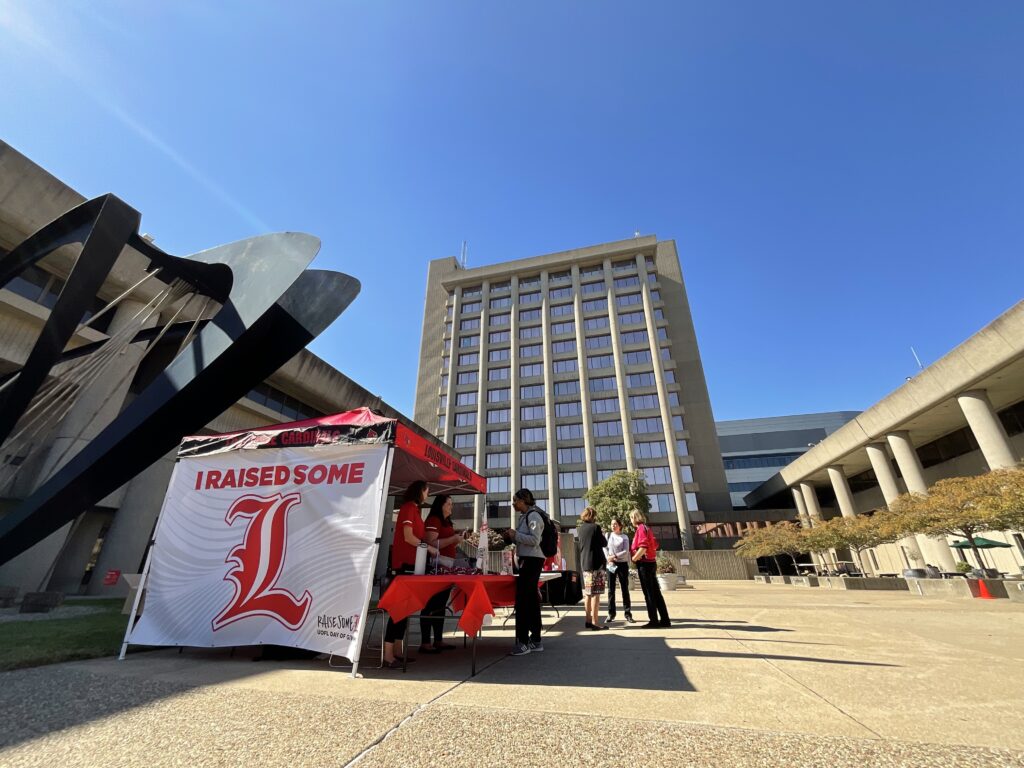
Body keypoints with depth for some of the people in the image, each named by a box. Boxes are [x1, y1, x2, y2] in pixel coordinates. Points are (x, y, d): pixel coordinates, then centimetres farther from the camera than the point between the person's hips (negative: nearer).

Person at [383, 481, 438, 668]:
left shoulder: (413, 509, 17)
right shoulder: (408, 507, -11)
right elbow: (408, 537, -17)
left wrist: (429, 547, 14)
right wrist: (429, 548, -11)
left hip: (409, 563, 10)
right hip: (405, 563, -10)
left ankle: (397, 650, 19)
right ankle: (388, 654, -4)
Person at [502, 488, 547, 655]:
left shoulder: (533, 516, -12)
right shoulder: (524, 516, 16)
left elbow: (535, 540, -21)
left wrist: (516, 535, -16)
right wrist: (512, 537, 9)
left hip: (532, 560, -10)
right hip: (526, 560, 10)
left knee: (522, 600, -8)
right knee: (531, 600, 13)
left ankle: (523, 642, -2)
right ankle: (536, 641, 21)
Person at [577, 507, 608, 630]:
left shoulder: (579, 528, 7)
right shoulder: (595, 527, -12)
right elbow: (604, 543, -5)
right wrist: (602, 536, 13)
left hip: (584, 564, 7)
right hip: (596, 563, -7)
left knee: (587, 593, 13)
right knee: (596, 593, -4)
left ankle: (589, 620, 18)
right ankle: (595, 622, -4)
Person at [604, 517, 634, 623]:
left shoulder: (625, 537, 0)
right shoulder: (608, 535, 7)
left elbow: (626, 552, -8)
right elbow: (604, 548, 3)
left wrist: (614, 556, -18)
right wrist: (608, 558, -13)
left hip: (622, 564, -1)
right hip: (611, 565, 2)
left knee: (625, 589, 2)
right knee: (611, 589, 3)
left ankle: (628, 613, 8)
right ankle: (611, 613, 9)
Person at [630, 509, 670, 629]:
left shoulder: (641, 528, -13)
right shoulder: (646, 528, 16)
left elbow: (643, 547, -23)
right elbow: (655, 545, 22)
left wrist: (634, 558, -12)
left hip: (644, 563, -9)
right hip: (650, 562, 9)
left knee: (649, 593, -4)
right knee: (656, 592, 11)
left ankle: (653, 620, 0)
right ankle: (665, 620, 14)